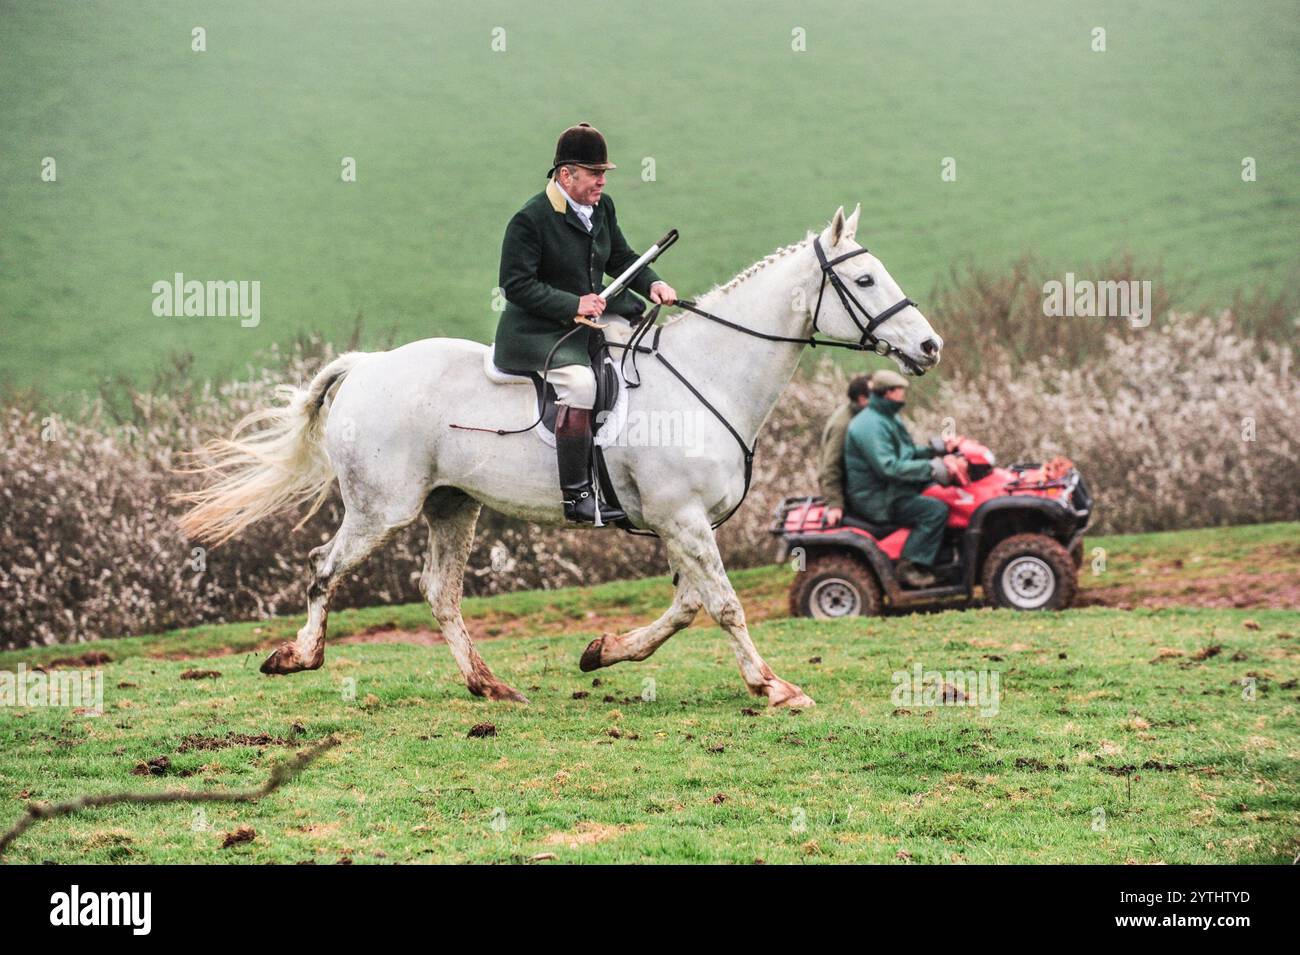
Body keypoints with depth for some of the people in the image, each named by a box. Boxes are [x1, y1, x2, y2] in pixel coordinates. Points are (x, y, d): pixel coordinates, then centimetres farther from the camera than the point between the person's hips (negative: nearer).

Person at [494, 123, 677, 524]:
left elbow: (621, 259, 19)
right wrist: (574, 305, -24)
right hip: (537, 332, -9)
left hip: (595, 317, 9)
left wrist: (652, 284, -1)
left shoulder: (602, 207, 8)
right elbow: (517, 284, -17)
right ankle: (575, 495, -27)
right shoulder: (530, 219, -16)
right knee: (579, 381, -34)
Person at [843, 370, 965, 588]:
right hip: (876, 500, -11)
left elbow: (909, 453, 24)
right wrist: (930, 467, -27)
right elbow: (889, 467, -29)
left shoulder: (888, 420, 15)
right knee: (936, 510, -23)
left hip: (890, 489, 11)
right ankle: (910, 566, -21)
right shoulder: (871, 426, -20)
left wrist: (937, 448, 8)